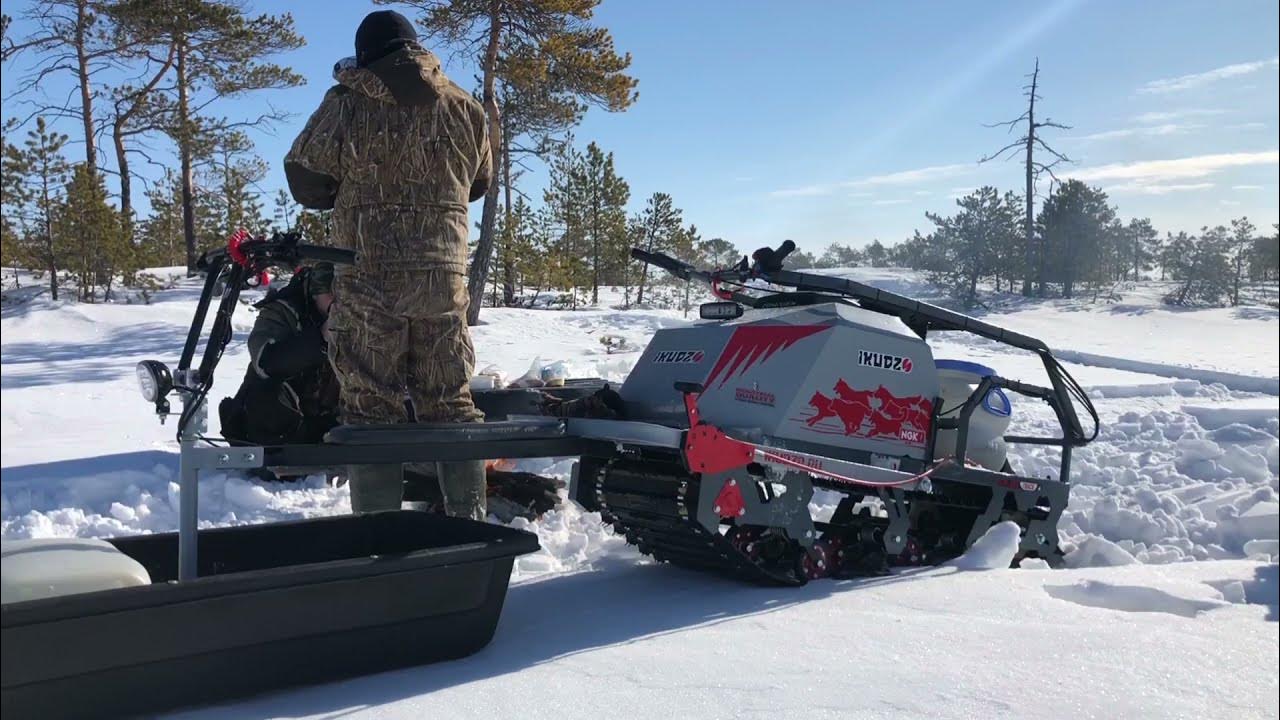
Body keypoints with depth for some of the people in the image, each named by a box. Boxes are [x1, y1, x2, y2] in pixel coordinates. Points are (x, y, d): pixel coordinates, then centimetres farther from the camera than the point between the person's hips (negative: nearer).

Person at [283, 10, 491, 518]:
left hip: (368, 274, -3)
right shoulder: (463, 107, 9)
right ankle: (469, 520, 14)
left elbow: (305, 181, 2)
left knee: (371, 405, 1)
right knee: (452, 401, 11)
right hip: (445, 273, 3)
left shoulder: (347, 103, -1)